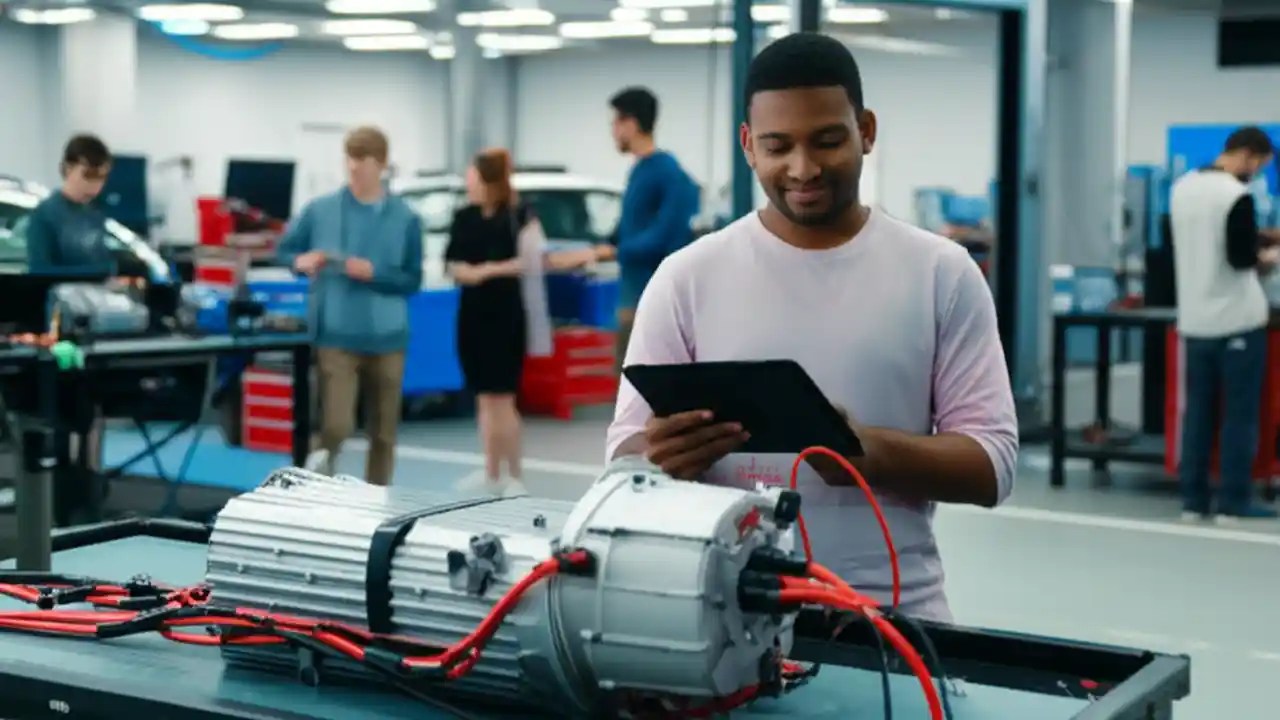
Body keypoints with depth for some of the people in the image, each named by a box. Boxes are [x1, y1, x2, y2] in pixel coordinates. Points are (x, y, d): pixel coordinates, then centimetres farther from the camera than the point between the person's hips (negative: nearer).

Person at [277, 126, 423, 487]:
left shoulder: (405, 219, 0)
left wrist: (373, 273, -16)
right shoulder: (320, 209, 0)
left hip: (387, 339, 2)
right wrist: (301, 260, -10)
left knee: (383, 433, 10)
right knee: (336, 426, -14)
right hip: (337, 336, -1)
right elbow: (285, 249, 12)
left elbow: (412, 281, 0)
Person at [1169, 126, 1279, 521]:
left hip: (1194, 319, 7)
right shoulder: (1237, 196, -17)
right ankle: (1234, 500, 4)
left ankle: (1193, 498, 10)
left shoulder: (1181, 188, 8)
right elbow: (1240, 258, -19)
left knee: (1197, 410, 9)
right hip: (1237, 320, -7)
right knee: (1240, 413, 1)